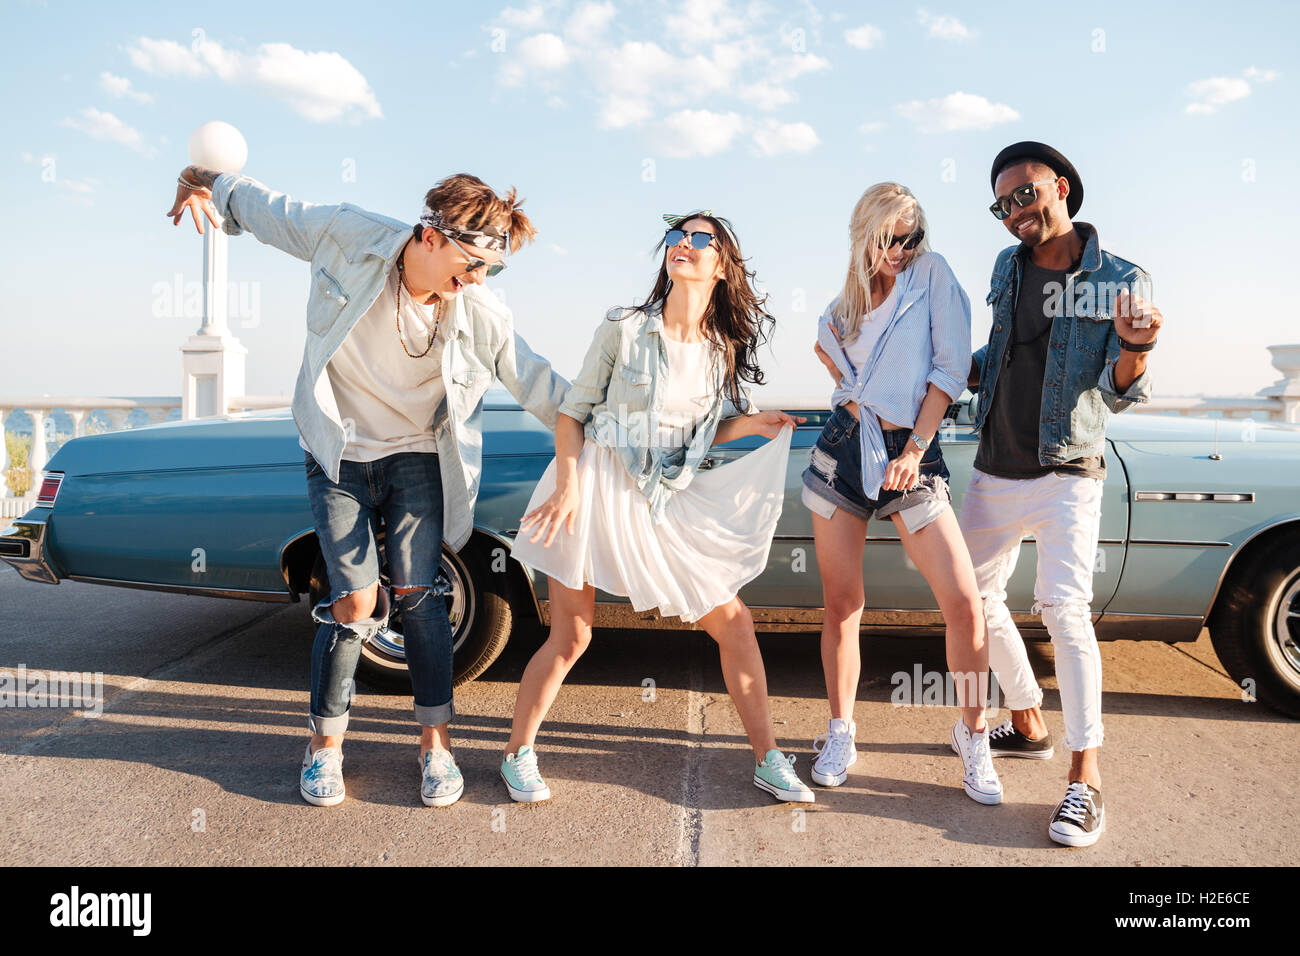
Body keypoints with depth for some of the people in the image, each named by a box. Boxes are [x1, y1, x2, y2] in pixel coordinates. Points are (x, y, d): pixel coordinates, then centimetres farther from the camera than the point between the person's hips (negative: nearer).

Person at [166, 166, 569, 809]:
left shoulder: (482, 317, -16)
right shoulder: (349, 237, -16)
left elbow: (541, 387, -7)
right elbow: (268, 210, 3)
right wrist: (206, 183, -9)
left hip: (417, 457, 1)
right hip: (339, 454, 0)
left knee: (416, 594, -5)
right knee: (356, 600, -6)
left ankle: (436, 743, 12)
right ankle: (325, 743, 16)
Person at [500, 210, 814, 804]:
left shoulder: (724, 352, 7)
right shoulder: (623, 329, -4)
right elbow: (572, 412, -2)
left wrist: (752, 424, -2)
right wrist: (568, 485, -14)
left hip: (665, 500, 4)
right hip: (593, 486, -4)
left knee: (733, 622, 2)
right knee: (570, 637, -1)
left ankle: (768, 762, 17)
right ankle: (518, 756, 22)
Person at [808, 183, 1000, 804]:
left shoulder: (931, 274, 2)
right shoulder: (850, 299, 13)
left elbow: (952, 366, -5)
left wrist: (915, 448, -11)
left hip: (910, 452, -3)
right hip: (843, 448, 3)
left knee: (964, 603, -11)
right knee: (842, 603, 4)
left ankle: (972, 732, 11)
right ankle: (840, 733, 21)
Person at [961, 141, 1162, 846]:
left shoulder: (1122, 280, -8)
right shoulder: (1007, 267, 7)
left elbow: (1121, 393, -13)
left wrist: (1134, 349, -33)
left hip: (1066, 474, -6)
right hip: (995, 470, 6)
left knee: (1063, 607, -17)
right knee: (974, 594, 12)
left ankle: (1086, 774, -5)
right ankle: (1027, 725, 30)